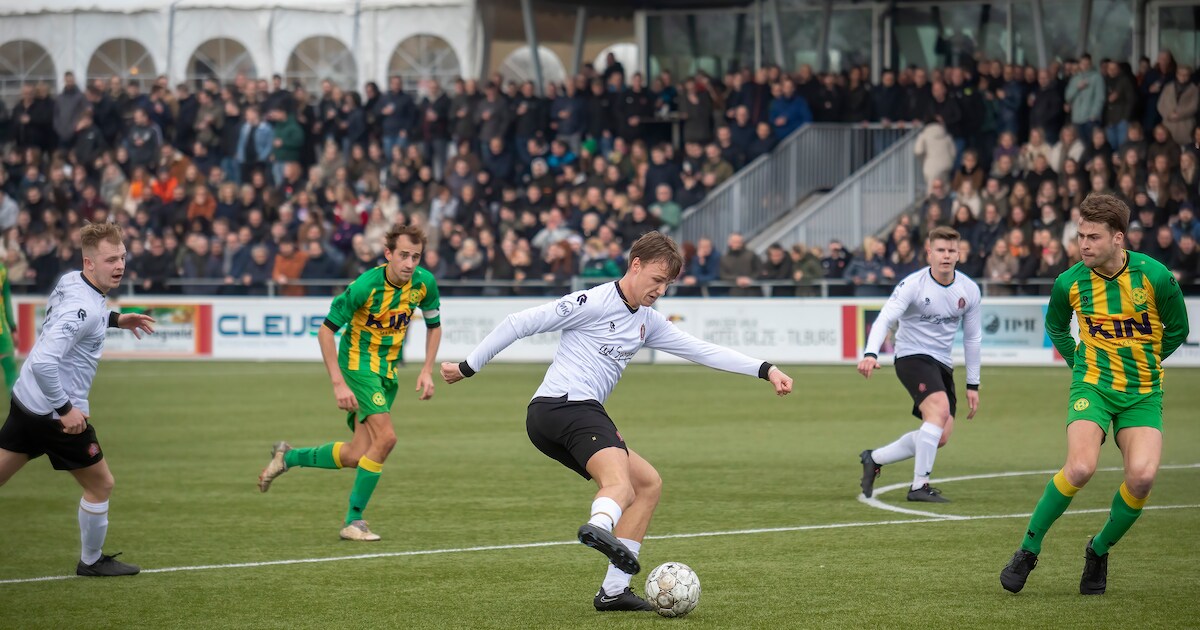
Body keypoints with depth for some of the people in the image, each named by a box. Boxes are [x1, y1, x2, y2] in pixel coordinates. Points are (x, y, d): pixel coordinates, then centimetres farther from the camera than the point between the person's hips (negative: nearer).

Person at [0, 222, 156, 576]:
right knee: (101, 484, 11)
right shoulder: (84, 307, -27)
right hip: (54, 413, -9)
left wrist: (115, 319, 21)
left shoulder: (70, 281, 1)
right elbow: (44, 361, -34)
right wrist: (66, 410, -26)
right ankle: (91, 561, 27)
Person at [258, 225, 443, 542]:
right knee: (385, 436, -23)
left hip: (387, 371, 6)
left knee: (355, 455, 0)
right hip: (359, 362, -6)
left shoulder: (424, 283, -6)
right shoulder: (366, 286, -22)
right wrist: (339, 383, -22)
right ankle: (354, 521, -11)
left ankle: (288, 457, 25)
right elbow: (326, 330, -17)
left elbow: (434, 325, 12)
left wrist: (427, 370, -1)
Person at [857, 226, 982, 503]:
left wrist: (973, 385, 11)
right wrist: (870, 354, -43)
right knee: (940, 409, -29)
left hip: (942, 364, 6)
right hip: (912, 356, -6)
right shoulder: (913, 285, -14)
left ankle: (874, 458, 18)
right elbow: (885, 319, -25)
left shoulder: (969, 290, 1)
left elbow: (972, 337, 11)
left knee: (941, 437, 0)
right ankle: (919, 485, -22)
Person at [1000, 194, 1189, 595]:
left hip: (1143, 393, 0)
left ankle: (1099, 550, 7)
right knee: (1080, 468, -24)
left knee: (1142, 475, -21)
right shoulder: (1070, 283, -5)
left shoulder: (1155, 276, -10)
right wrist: (1082, 363, 10)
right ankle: (1028, 550, -5)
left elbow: (1177, 330, 7)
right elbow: (1055, 328, 17)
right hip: (1092, 387, 0)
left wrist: (1140, 363, 9)